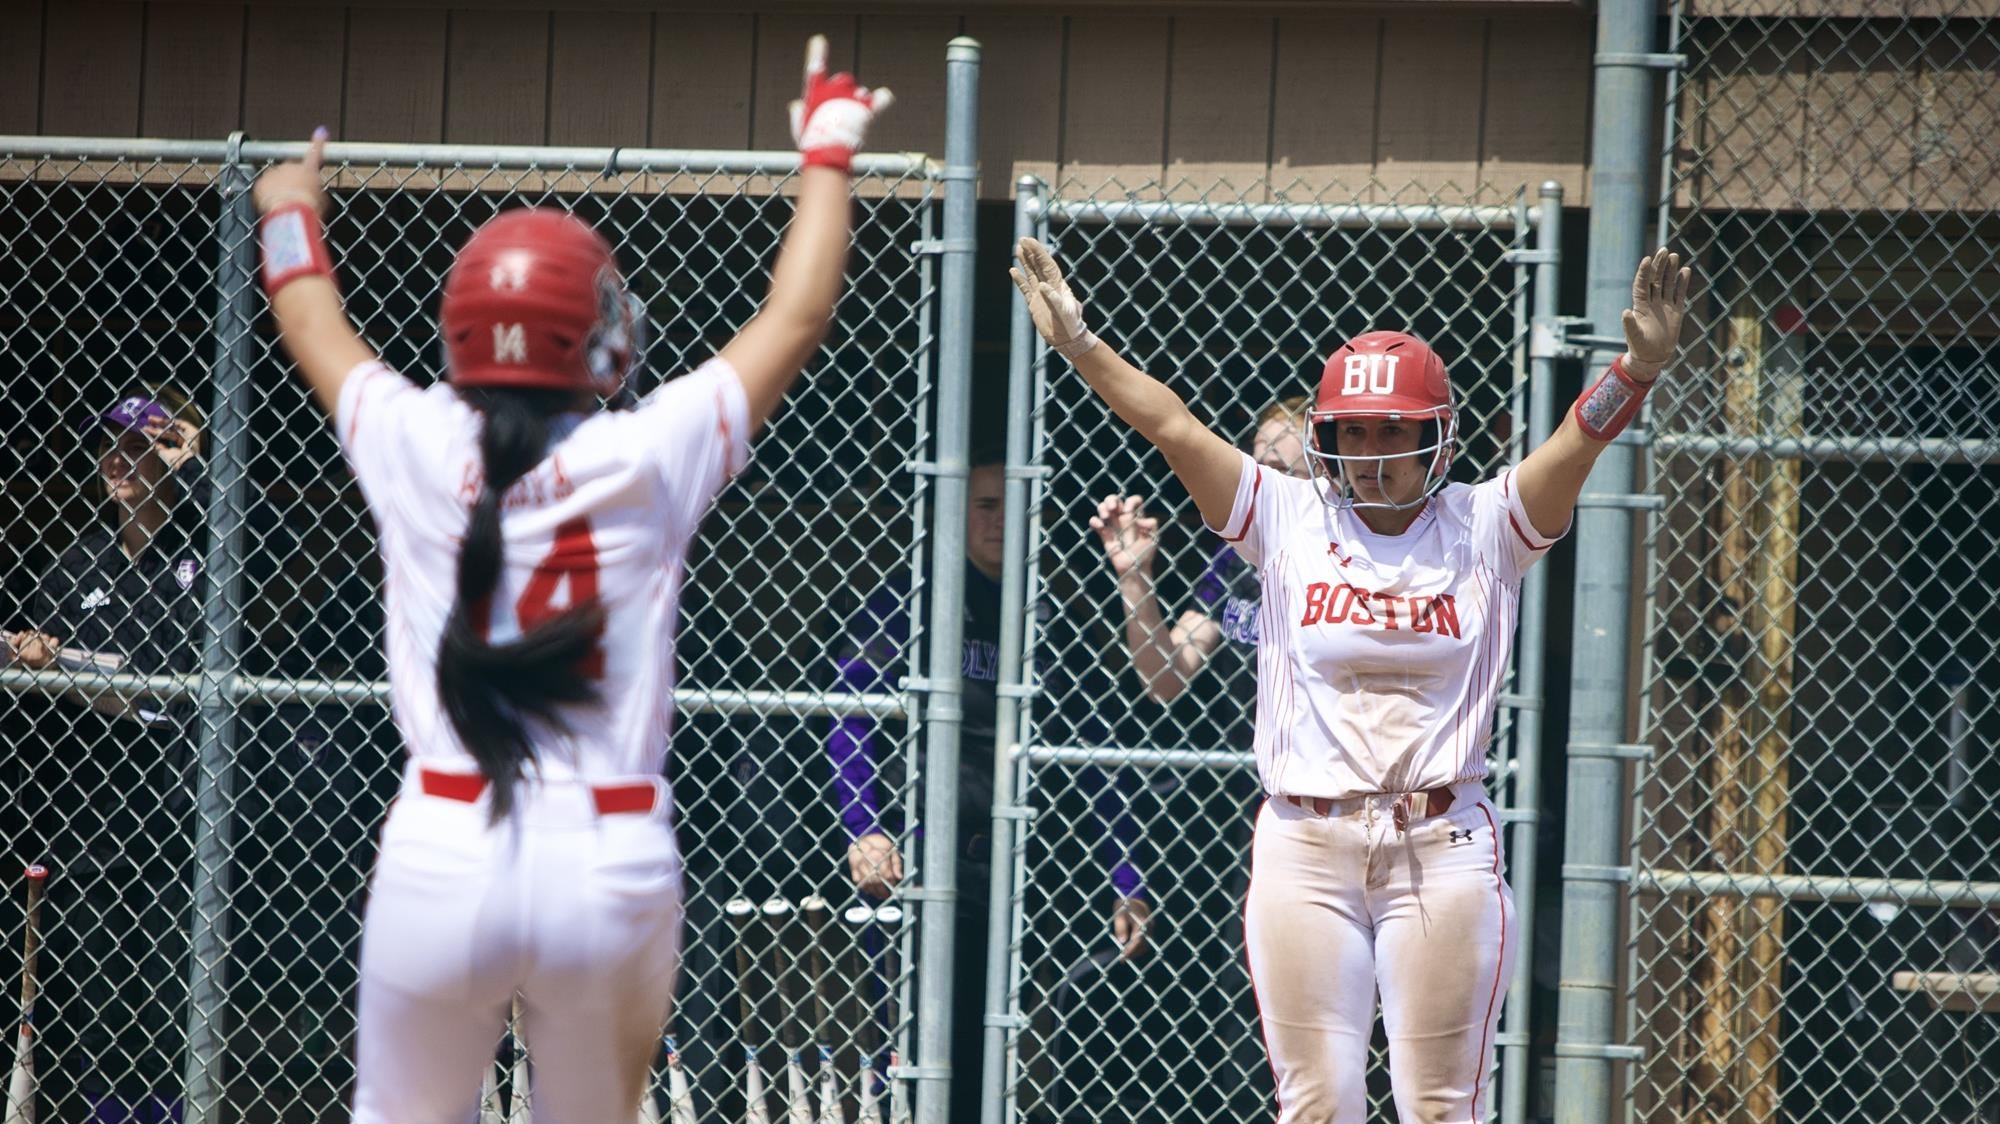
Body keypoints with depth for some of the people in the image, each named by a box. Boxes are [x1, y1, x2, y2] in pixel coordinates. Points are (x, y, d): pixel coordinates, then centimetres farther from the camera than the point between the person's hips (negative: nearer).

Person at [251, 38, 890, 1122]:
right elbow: (794, 318, 10)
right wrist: (826, 153, 24)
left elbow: (315, 331, 24)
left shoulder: (416, 451, 2)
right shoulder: (646, 459, -2)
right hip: (611, 869, 0)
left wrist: (290, 219, 44)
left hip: (441, 860, 0)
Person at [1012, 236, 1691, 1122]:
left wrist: (1639, 368, -28)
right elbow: (1171, 425, 1)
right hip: (1304, 845, 1)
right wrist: (1078, 342, -7)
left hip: (1442, 851, -1)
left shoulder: (1483, 531, 4)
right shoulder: (1289, 521, 6)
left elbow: (1576, 444, -10)